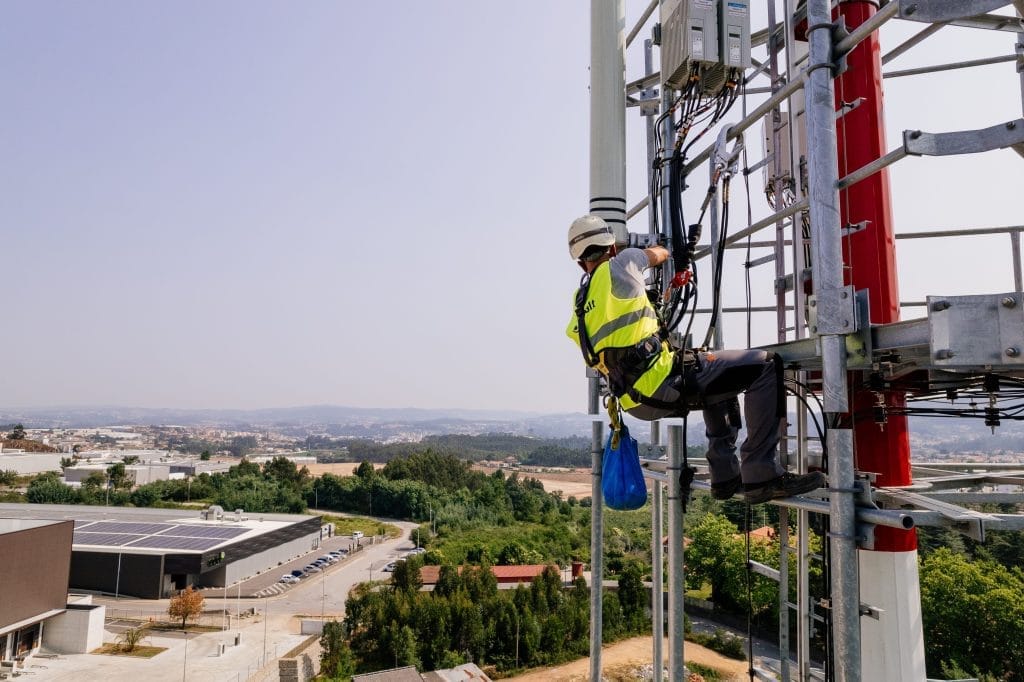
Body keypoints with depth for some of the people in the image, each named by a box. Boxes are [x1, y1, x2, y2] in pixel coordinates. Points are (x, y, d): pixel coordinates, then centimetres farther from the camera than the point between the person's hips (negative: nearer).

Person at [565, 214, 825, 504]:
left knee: (719, 385, 32)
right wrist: (663, 250, 46)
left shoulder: (579, 303, 18)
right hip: (661, 384, -9)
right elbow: (658, 254, 21)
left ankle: (724, 476, 28)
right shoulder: (618, 265, 0)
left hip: (635, 399, 9)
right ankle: (761, 477, -10)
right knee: (764, 366, -6)